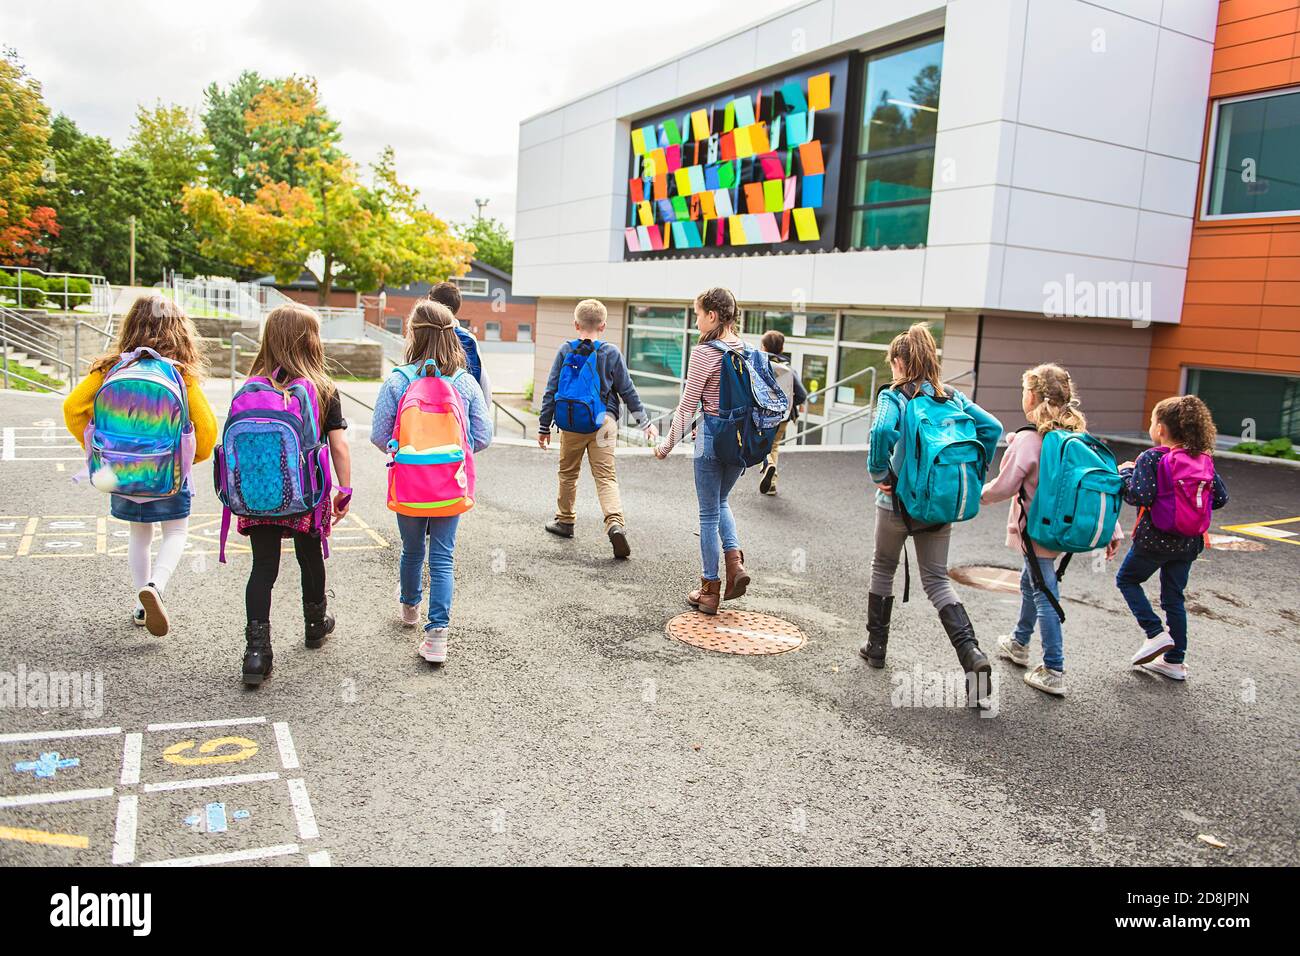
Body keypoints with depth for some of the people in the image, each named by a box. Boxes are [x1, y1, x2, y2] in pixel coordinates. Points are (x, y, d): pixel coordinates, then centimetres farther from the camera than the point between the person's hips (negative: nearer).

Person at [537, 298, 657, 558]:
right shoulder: (612, 353, 3)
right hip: (604, 422, -1)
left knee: (568, 473, 18)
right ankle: (615, 523, -23)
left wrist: (544, 427, 10)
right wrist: (645, 422, 16)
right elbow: (627, 391, 7)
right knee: (606, 476, -3)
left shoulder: (565, 351, 3)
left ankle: (565, 520, 32)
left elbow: (551, 391, 3)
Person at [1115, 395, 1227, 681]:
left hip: (1154, 540, -6)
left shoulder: (1151, 458, -16)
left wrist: (1126, 473, -8)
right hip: (1189, 543, 6)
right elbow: (1220, 498, 5)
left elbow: (1139, 496, -25)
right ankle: (1175, 661, 21)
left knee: (1127, 580, 16)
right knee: (1174, 597, 16)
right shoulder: (1203, 460, 2)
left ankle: (1156, 634, 2)